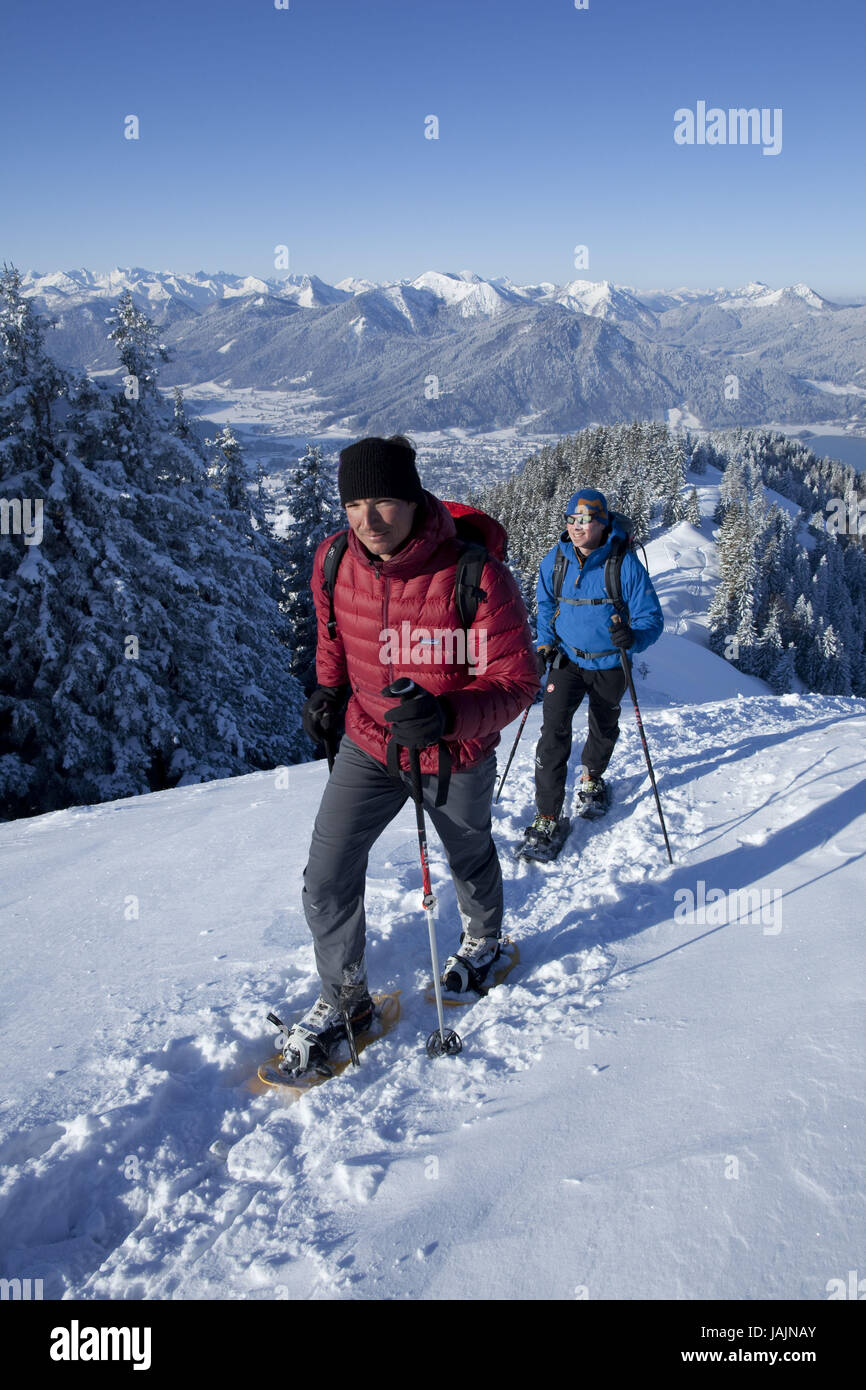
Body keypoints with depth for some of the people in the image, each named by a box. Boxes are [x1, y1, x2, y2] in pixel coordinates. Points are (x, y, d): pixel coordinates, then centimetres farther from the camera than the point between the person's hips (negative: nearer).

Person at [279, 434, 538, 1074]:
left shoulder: (477, 577, -29)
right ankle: (344, 999, 23)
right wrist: (328, 689, -4)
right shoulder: (335, 563, -14)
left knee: (469, 857, 25)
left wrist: (447, 715, -41)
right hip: (368, 744, 3)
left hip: (456, 755, -3)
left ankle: (483, 937, 58)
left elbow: (517, 683, -24)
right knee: (327, 881, -3)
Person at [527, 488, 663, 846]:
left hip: (609, 664, -1)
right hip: (567, 659, 1)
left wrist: (633, 637, -38)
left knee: (604, 729, 20)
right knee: (554, 730, -15)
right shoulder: (554, 560, -7)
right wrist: (543, 645, -1)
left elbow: (651, 618, -16)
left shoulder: (625, 564, -19)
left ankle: (592, 777, 52)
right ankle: (547, 815, -7)